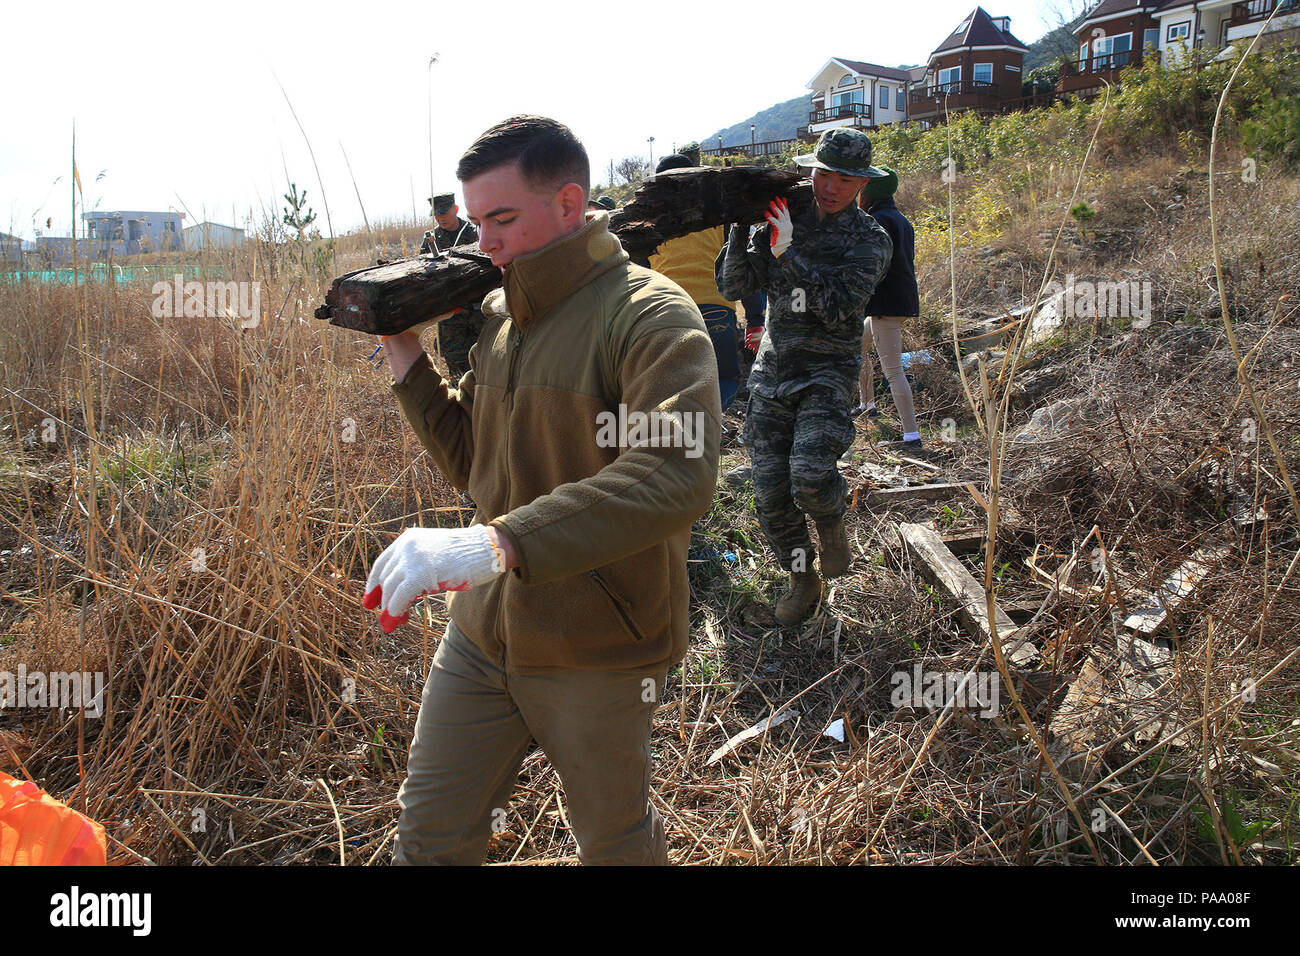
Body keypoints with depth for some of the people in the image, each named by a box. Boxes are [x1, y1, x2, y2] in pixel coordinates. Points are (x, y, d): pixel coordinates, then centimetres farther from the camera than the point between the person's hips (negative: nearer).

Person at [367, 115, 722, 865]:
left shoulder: (650, 316, -18)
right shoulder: (497, 316, 6)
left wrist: (495, 542, -42)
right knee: (430, 837, 14)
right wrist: (407, 357, 2)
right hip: (484, 628, 6)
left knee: (614, 841, 19)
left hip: (597, 648, -6)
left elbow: (677, 478, -35)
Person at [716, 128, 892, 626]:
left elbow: (837, 307, -17)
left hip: (827, 374, -4)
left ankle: (832, 522, 10)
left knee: (809, 472, -27)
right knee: (771, 493, 3)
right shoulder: (782, 222, 8)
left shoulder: (870, 240, -2)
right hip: (772, 374, 4)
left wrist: (787, 253, -20)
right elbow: (733, 285, 1)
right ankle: (802, 580, 25)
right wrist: (742, 228, -12)